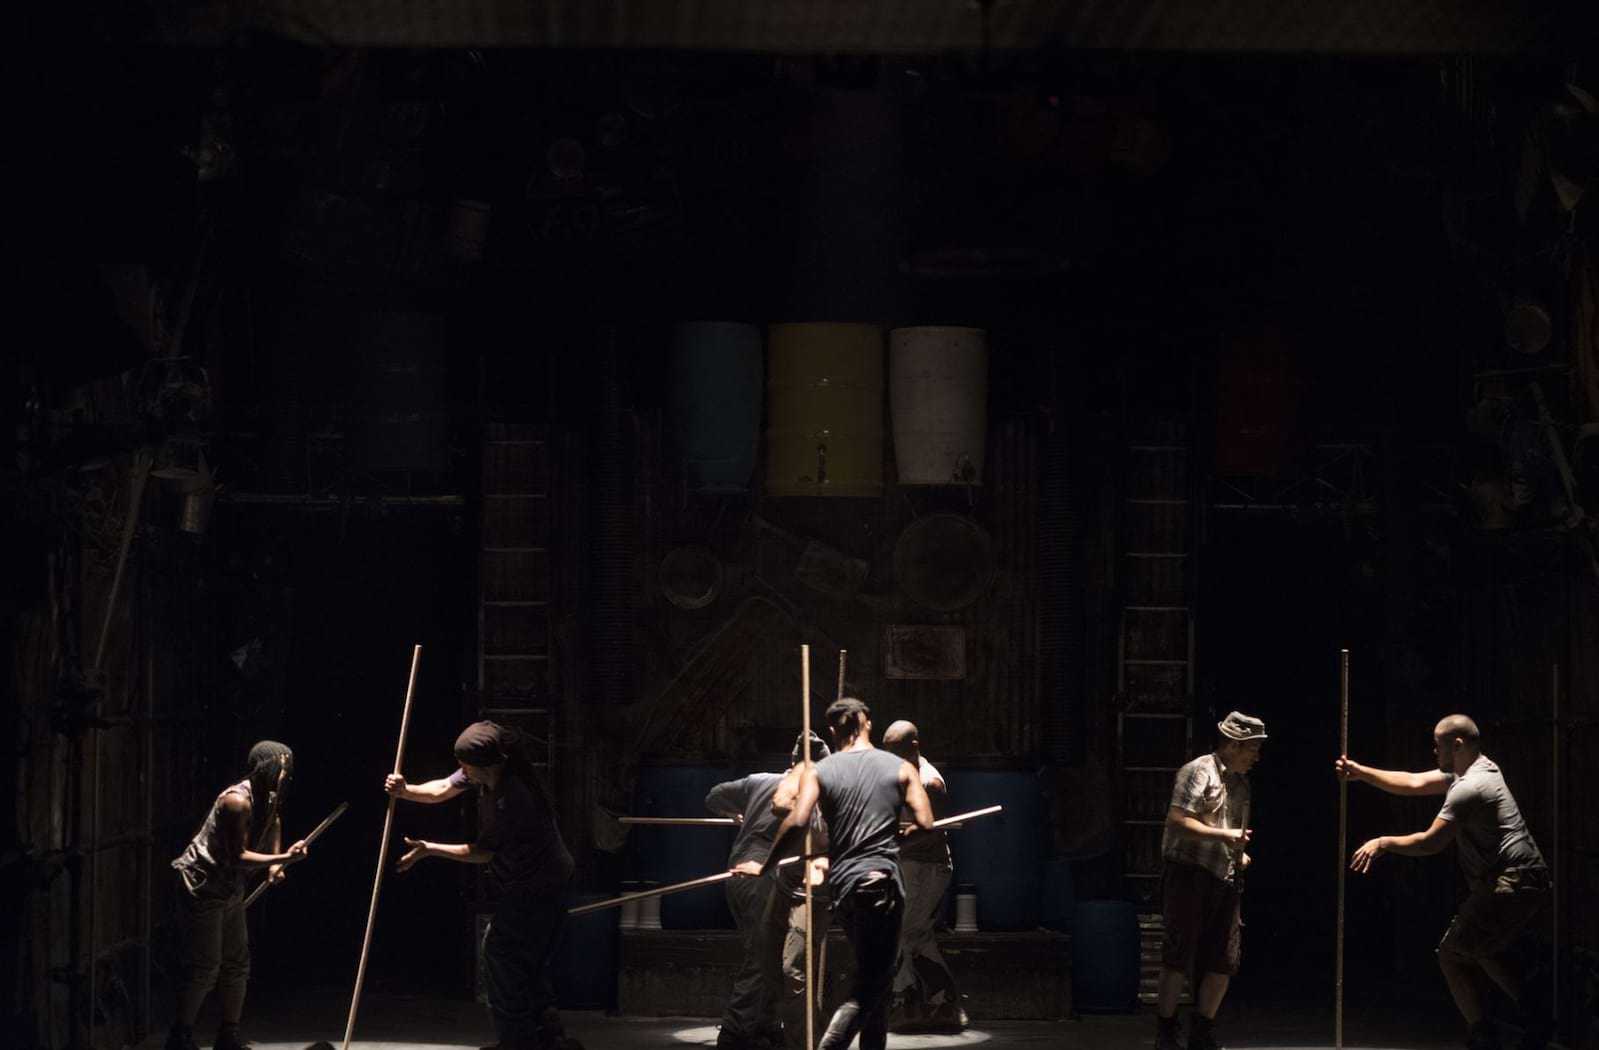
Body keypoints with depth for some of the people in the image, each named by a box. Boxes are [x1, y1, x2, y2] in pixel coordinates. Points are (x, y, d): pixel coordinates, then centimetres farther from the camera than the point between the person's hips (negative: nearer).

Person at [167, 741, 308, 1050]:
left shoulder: (267, 799, 2)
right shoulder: (237, 801, -25)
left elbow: (273, 822, 24)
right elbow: (237, 857, -28)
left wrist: (275, 862, 7)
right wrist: (284, 858, -32)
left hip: (229, 888, 10)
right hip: (202, 886, -10)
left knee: (237, 964, 12)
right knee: (203, 966, -9)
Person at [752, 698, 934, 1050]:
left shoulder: (818, 772, 5)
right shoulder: (901, 768, 3)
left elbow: (797, 823, -11)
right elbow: (925, 824, -5)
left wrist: (766, 867, -2)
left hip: (842, 883, 4)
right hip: (882, 881, -4)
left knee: (873, 978, 19)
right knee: (870, 986, -6)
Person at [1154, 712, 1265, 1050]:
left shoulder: (1240, 782, 16)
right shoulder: (1198, 772, -10)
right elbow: (1176, 820, -19)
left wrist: (1241, 853, 10)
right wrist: (1225, 834, -21)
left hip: (1224, 880, 8)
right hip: (1189, 875, -8)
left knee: (1223, 962, 5)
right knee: (1178, 958, -3)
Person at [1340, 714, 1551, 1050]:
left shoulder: (1469, 788, -17)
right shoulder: (1471, 771, 15)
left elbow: (1430, 842, -17)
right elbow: (1412, 783, 18)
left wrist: (1382, 843, -6)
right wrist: (1360, 772, 15)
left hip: (1509, 884, -10)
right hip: (1527, 881, 10)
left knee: (1451, 956, -2)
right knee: (1481, 949, 25)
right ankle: (1533, 1019, 17)